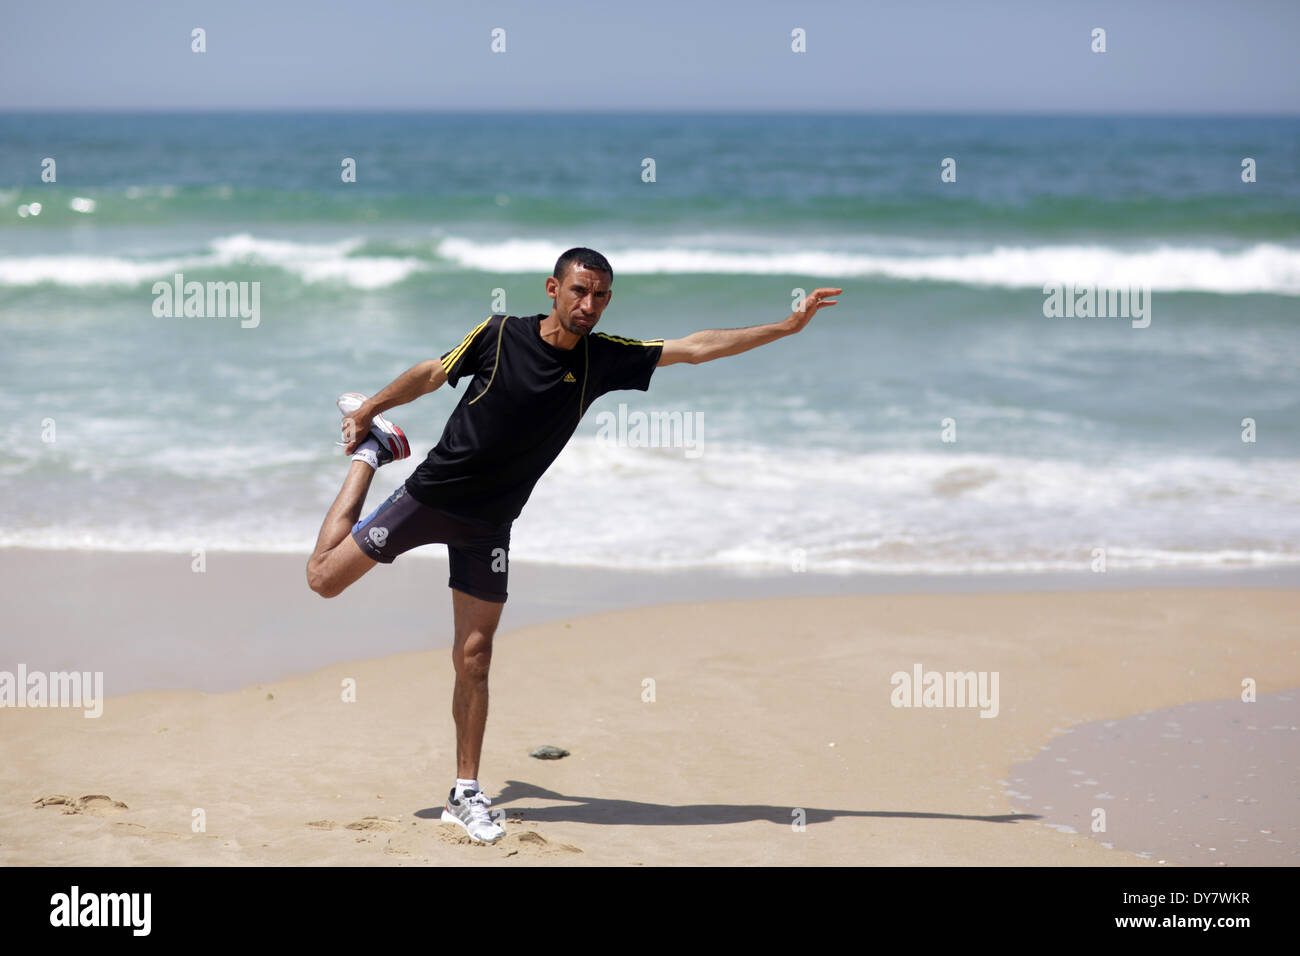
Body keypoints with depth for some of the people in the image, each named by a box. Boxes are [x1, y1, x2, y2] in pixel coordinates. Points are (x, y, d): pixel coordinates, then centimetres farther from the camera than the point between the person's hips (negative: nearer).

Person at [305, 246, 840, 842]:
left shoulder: (602, 358, -4)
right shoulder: (500, 335, -12)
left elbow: (696, 347, -2)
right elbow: (432, 374, 3)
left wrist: (787, 327, -5)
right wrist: (367, 409, 11)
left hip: (488, 524, 2)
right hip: (431, 495, -2)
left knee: (473, 659, -1)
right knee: (324, 578, 4)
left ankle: (466, 795, 9)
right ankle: (371, 452, 26)